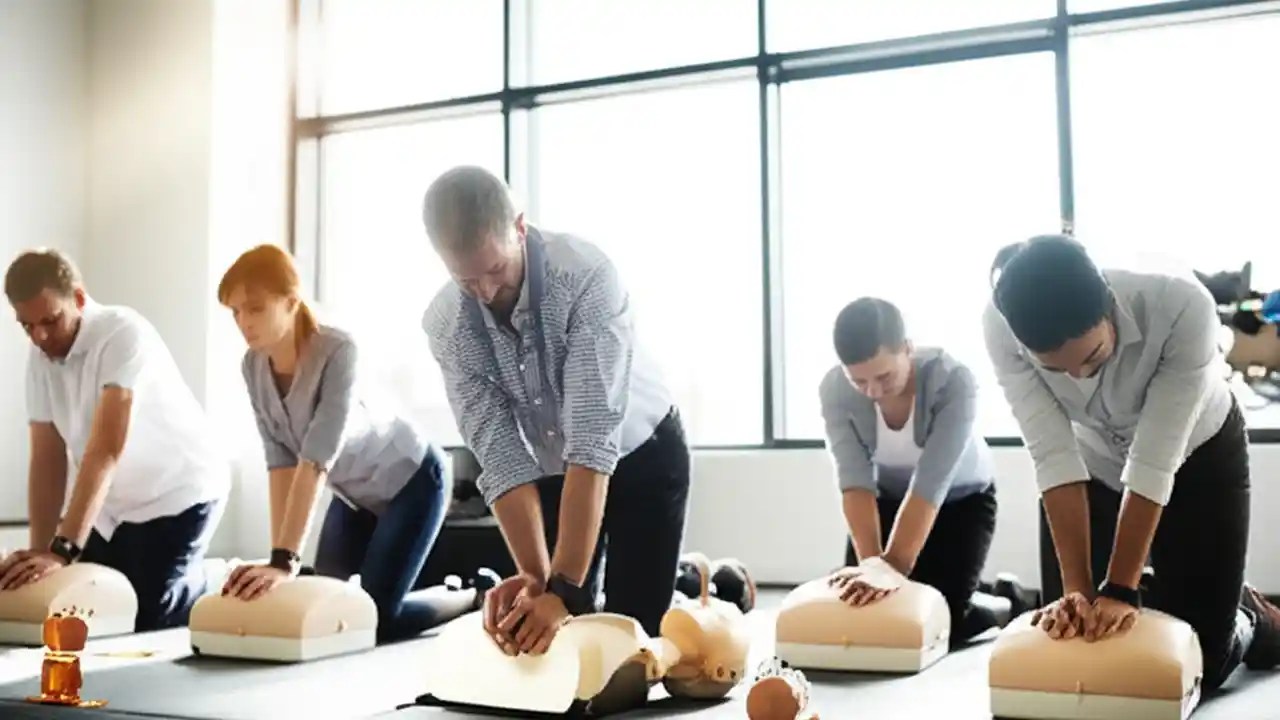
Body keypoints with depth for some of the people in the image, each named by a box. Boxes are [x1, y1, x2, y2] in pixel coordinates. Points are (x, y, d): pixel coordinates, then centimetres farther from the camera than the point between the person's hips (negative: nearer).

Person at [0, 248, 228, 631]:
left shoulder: (123, 333, -26)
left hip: (179, 494, -7)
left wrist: (63, 550, -40)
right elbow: (47, 458, -3)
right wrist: (41, 548, -11)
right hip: (116, 505, 7)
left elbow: (107, 449, -35)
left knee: (145, 625, -12)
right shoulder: (41, 355, -2)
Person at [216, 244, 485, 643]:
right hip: (354, 490, 7)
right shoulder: (253, 366, -14)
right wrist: (279, 556, -22)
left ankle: (481, 599, 14)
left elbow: (317, 461, -40)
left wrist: (286, 561, -44)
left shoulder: (338, 351, -34)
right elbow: (281, 461, -15)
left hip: (410, 478, -7)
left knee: (379, 614, -13)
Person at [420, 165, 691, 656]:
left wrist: (564, 588, -45)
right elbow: (499, 453, -24)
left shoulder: (586, 274, -35)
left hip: (643, 454, -3)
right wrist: (534, 575, -38)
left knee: (633, 628, -8)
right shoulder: (444, 324, -21)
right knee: (550, 631, -2)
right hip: (551, 468, 3)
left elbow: (594, 436, -40)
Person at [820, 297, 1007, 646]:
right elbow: (855, 481, -31)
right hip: (888, 497, 3)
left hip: (962, 500, -3)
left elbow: (929, 486, -40)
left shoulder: (953, 380, -36)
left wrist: (891, 570, -46)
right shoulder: (834, 389, -26)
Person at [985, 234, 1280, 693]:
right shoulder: (1001, 326, -32)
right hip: (1093, 460, 2)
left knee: (1200, 665, -3)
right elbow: (1053, 455, -30)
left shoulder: (1182, 307, -38)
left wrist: (1120, 590, -32)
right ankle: (1150, 599, 31)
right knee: (1071, 640, 0)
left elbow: (1154, 462, -35)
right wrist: (1077, 589, -32)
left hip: (1195, 458, -2)